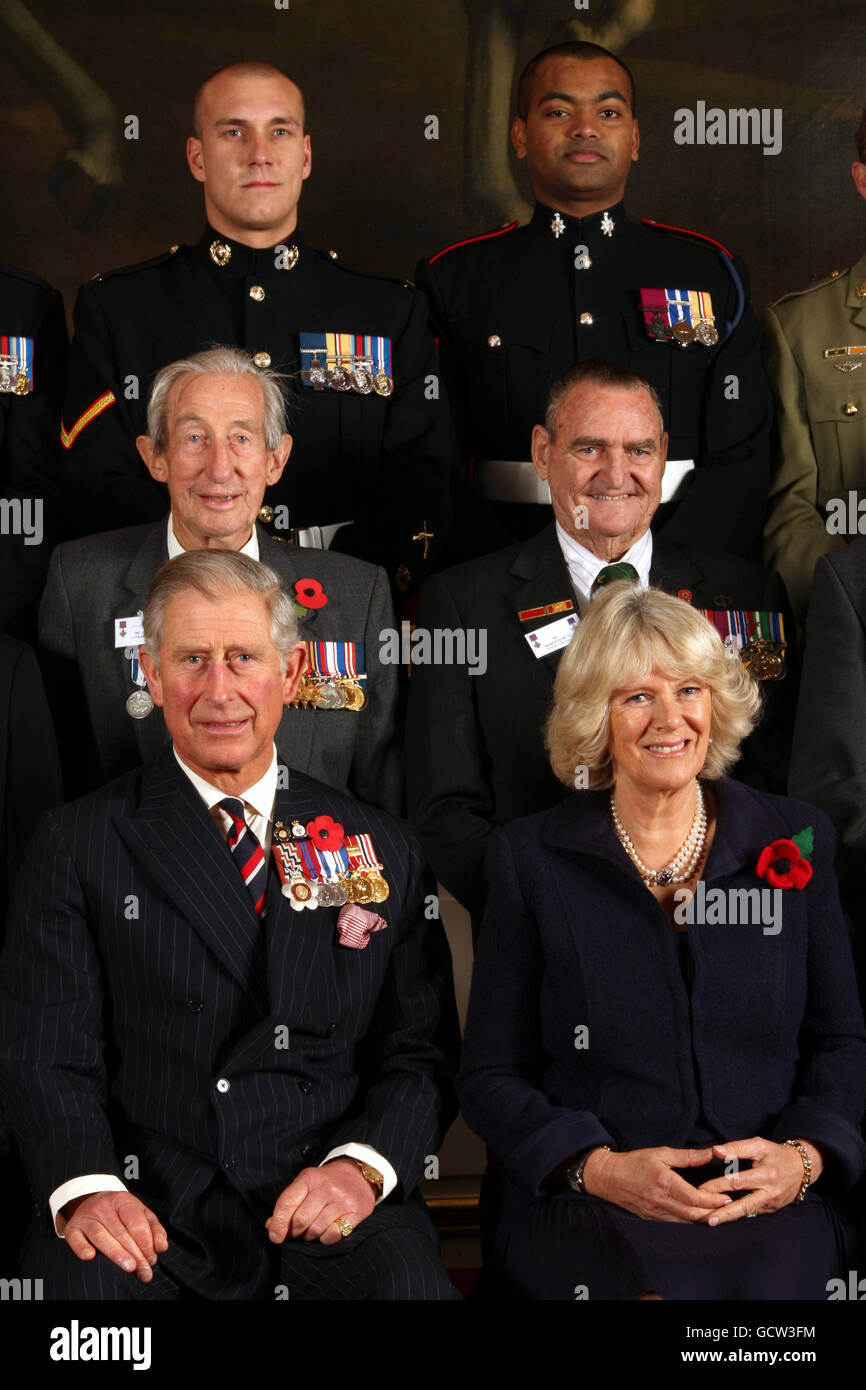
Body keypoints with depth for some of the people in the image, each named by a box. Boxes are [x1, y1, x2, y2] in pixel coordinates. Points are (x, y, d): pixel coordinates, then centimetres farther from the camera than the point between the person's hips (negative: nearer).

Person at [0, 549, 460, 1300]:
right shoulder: (77, 844, 7)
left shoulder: (380, 849, 12)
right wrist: (87, 1189, -20)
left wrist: (361, 1165, -10)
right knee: (82, 1276, -31)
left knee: (410, 1280, -28)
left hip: (327, 1211, 1)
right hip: (148, 1210, -1)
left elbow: (420, 1051, 10)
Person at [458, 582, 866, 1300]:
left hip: (768, 1206, 2)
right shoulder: (532, 858, 5)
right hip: (581, 1208, -1)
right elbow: (491, 1074, 5)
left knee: (762, 1279, -30)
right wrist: (599, 1167, -13)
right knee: (646, 1278, -32)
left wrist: (803, 1155, -7)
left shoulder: (795, 840, 10)